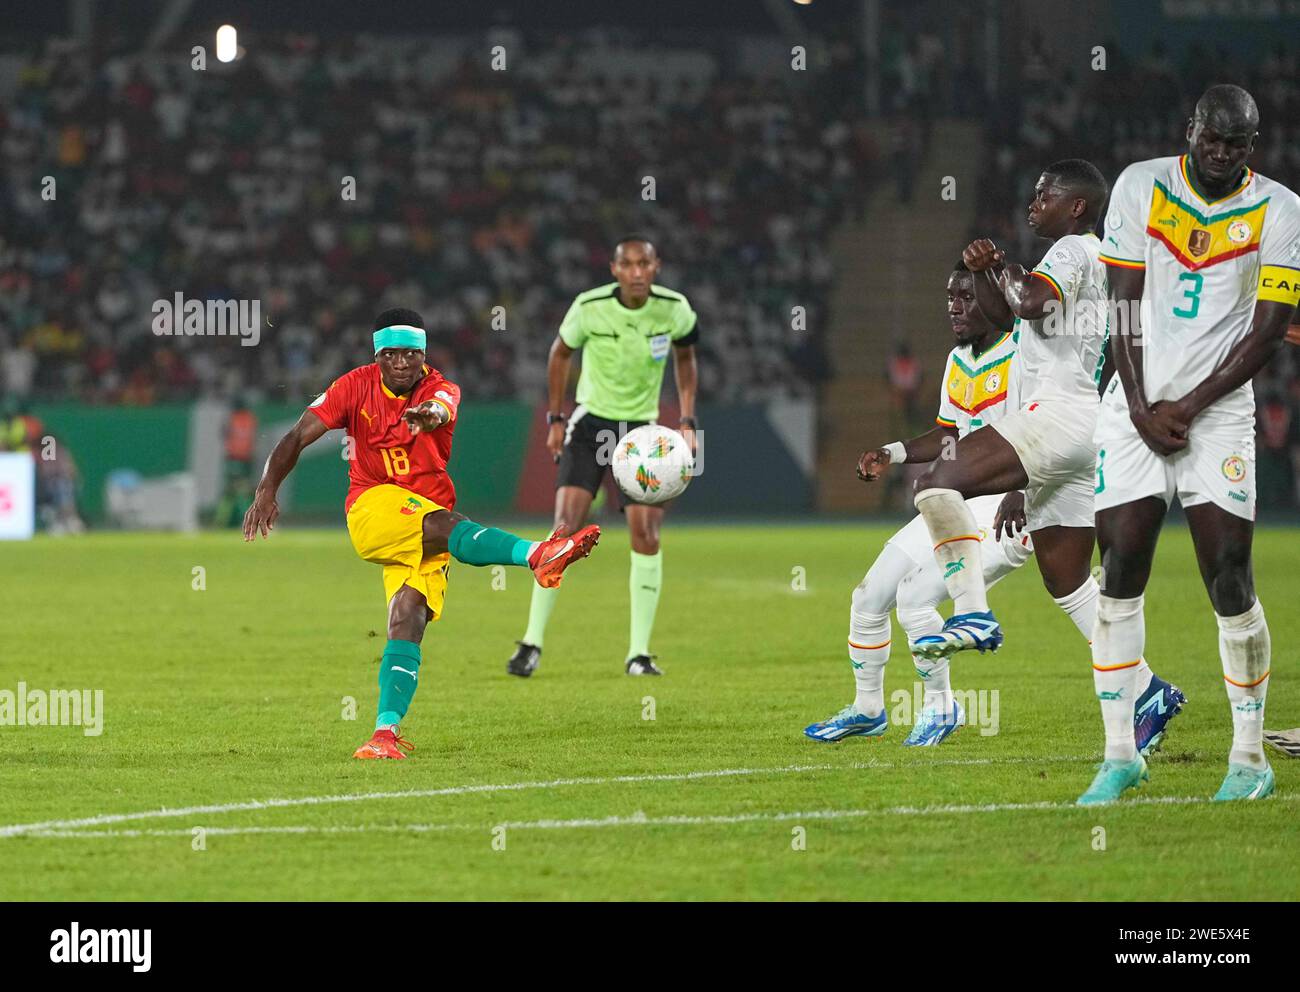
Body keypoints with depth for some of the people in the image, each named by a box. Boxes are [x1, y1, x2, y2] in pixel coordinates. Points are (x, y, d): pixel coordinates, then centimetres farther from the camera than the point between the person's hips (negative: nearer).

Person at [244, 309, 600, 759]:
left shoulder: (439, 388, -2)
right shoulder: (356, 387, 0)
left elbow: (442, 407, -29)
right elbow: (298, 437, -2)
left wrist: (430, 413, -54)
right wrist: (267, 490, -16)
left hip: (426, 527, 2)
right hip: (372, 509, -2)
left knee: (408, 621, -15)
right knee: (446, 526, -33)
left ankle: (386, 731, -22)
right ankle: (537, 555, -53)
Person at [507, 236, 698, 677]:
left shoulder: (674, 309, -11)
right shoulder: (589, 307, -16)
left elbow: (685, 358, 9)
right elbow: (560, 353, 3)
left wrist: (688, 421, 2)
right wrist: (555, 418, 3)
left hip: (642, 426, 2)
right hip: (590, 421, -2)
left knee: (646, 534, -9)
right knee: (565, 526, -15)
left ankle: (639, 653, -1)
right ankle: (532, 643, -8)